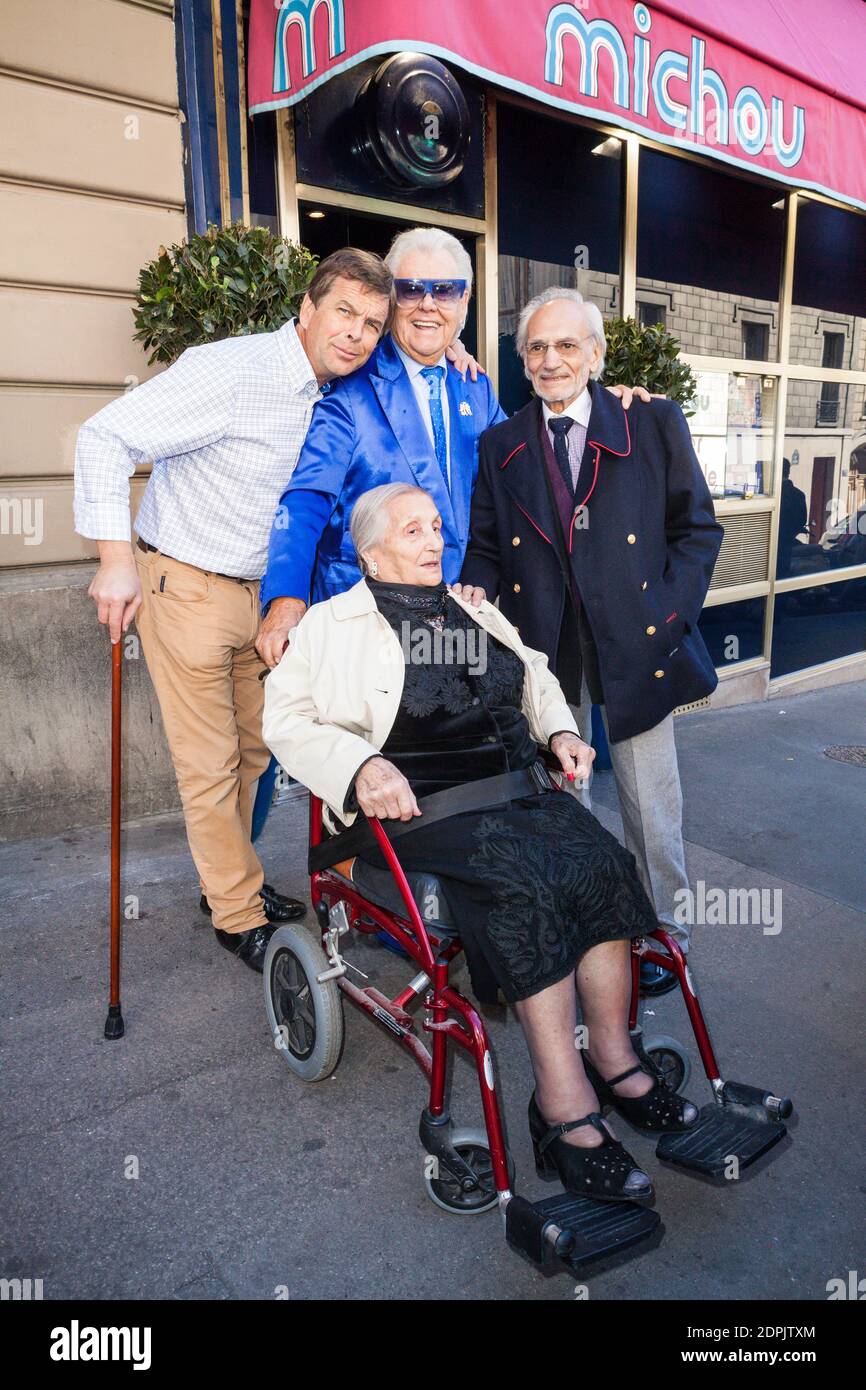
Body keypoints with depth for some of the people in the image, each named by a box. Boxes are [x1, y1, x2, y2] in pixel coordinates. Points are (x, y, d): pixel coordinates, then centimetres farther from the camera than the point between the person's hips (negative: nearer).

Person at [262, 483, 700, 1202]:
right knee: (523, 882, -30)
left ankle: (612, 1056, -9)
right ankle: (565, 1103, -23)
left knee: (603, 860, -21)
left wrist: (561, 730, 14)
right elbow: (287, 718, -1)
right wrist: (360, 766, -19)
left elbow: (537, 677, 35)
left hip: (519, 788, 6)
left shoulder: (475, 611, 25)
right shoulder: (331, 624, 8)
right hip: (422, 805, -5)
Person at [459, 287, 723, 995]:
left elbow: (698, 528, 4)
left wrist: (671, 612, -8)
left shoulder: (655, 423, 1)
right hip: (544, 650, 2)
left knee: (652, 803, 7)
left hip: (638, 645, -2)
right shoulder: (501, 446, 8)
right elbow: (486, 547, 9)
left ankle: (664, 934, 26)